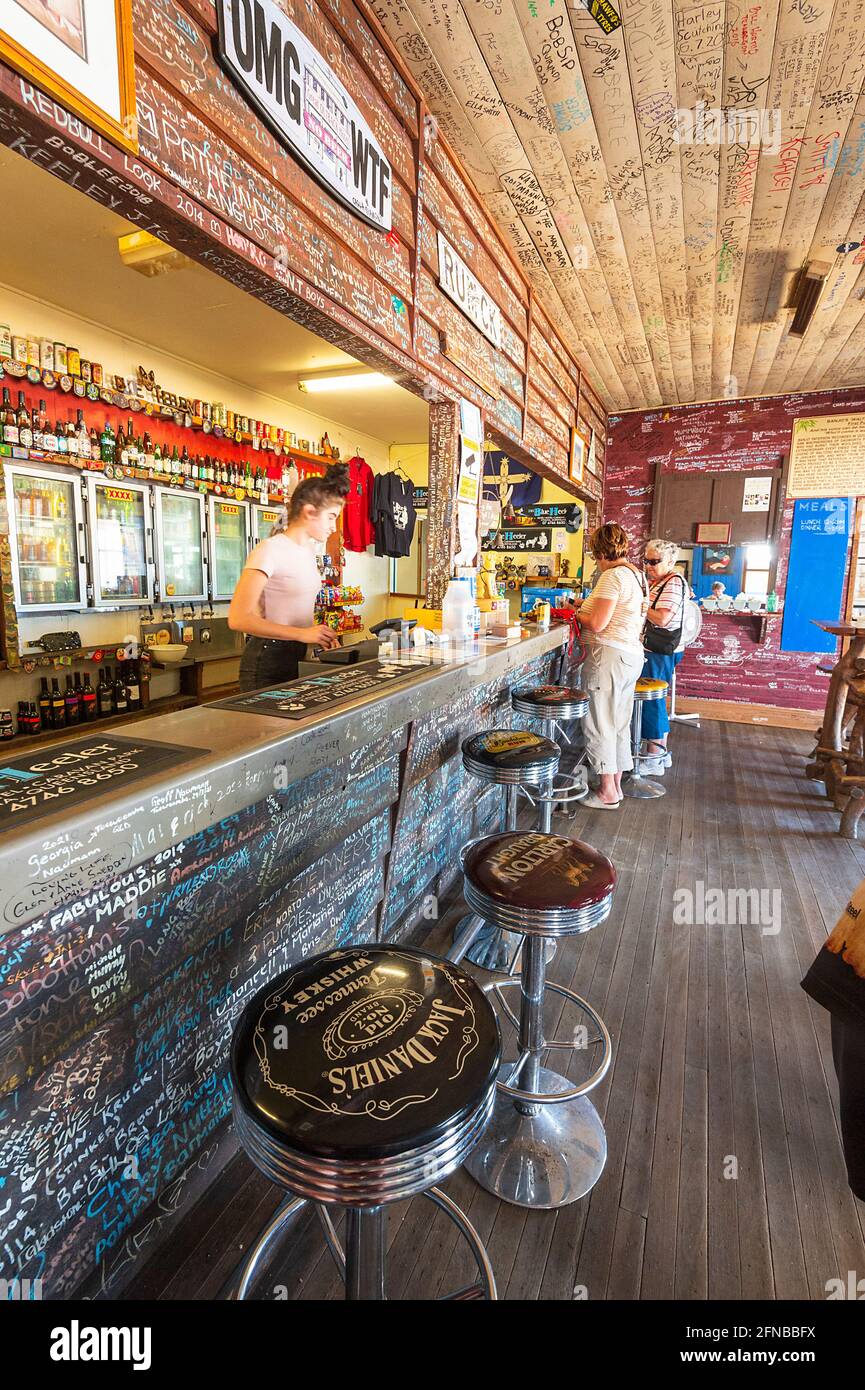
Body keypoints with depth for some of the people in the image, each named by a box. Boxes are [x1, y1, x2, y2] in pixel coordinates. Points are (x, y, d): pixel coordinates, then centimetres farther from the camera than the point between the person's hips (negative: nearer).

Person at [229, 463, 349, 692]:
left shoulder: (308, 549, 11)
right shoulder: (269, 550, -15)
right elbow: (238, 619, -22)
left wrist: (319, 635, 3)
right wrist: (302, 634, -24)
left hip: (300, 657, 8)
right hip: (268, 663, -8)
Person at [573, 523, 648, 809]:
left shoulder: (613, 576, -16)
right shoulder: (638, 575, 14)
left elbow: (596, 624, -20)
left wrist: (577, 613, -1)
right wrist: (588, 606, 20)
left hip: (609, 657, -10)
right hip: (632, 655, 10)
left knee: (600, 724, 0)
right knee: (619, 724, 16)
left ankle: (607, 793, 9)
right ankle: (616, 785, 27)